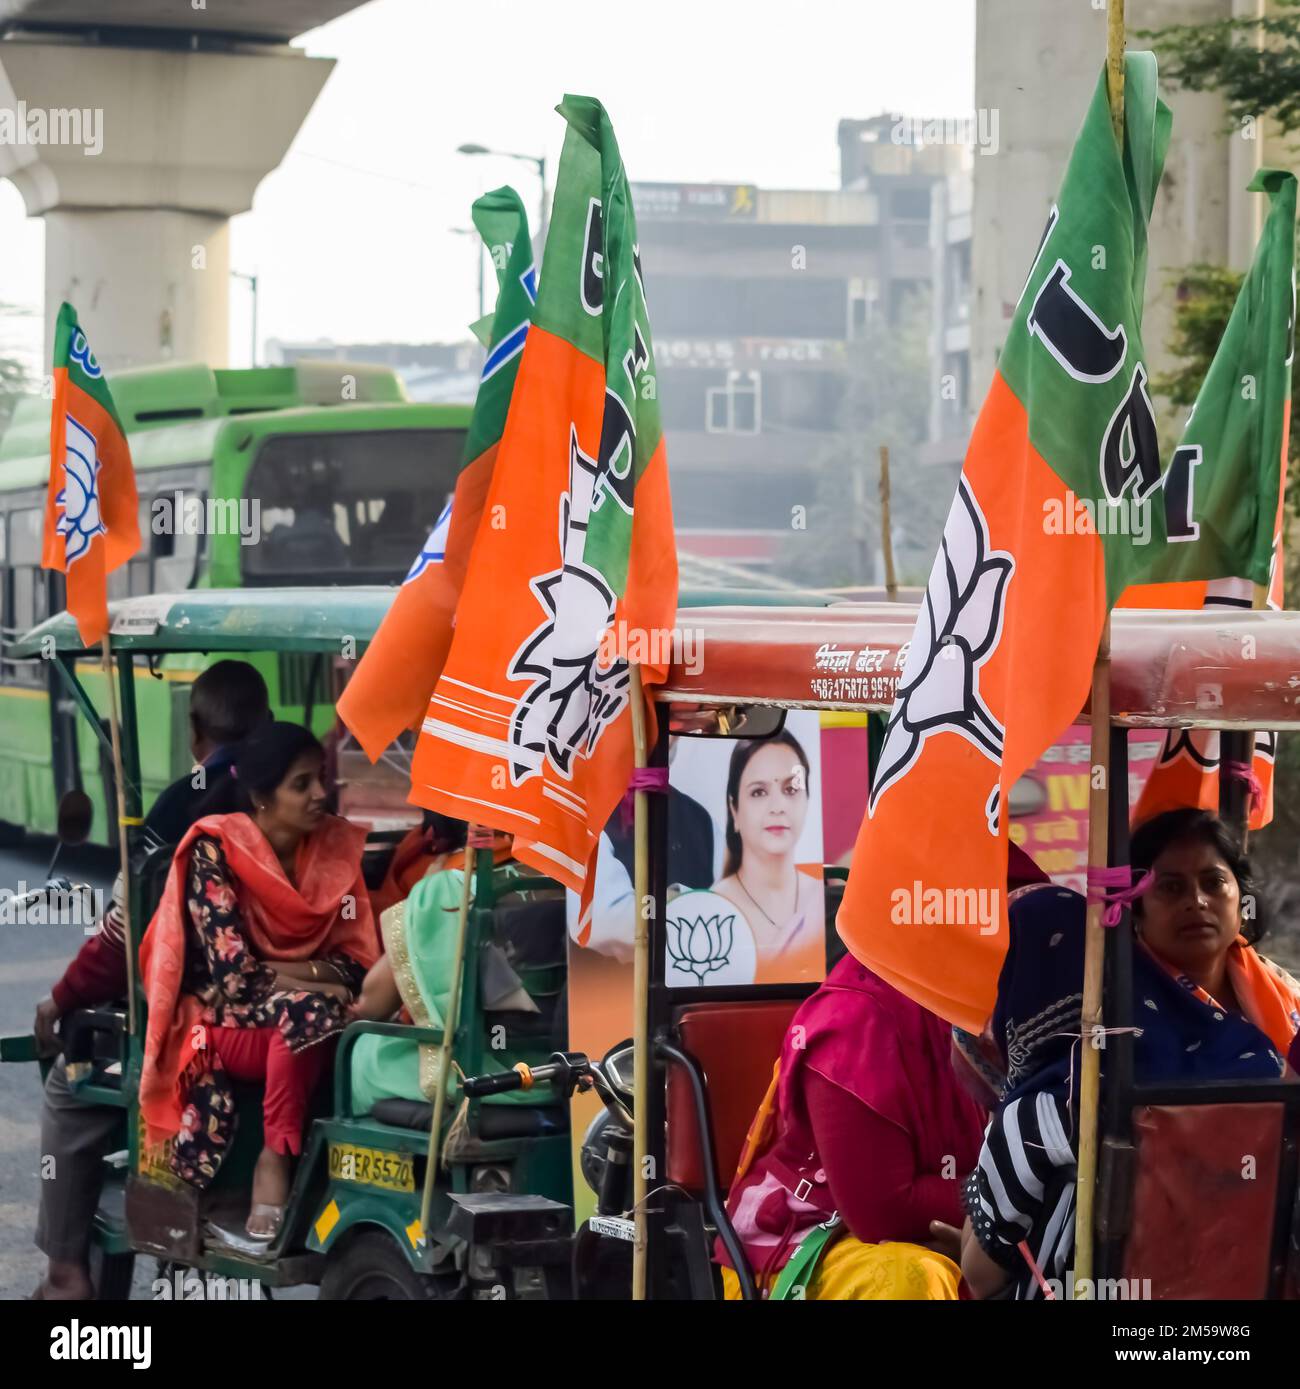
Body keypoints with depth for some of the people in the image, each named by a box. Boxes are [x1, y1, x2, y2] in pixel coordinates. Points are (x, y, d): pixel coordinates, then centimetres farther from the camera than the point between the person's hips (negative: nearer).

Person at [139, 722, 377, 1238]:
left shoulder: (337, 846, 4)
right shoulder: (216, 848, -9)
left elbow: (357, 961, 1)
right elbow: (233, 974, -15)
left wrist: (281, 973, -16)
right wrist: (314, 975, -13)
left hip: (306, 1023, 4)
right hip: (227, 1026, -4)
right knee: (311, 1011, -34)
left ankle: (275, 1160, -22)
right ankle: (277, 1155, -24)